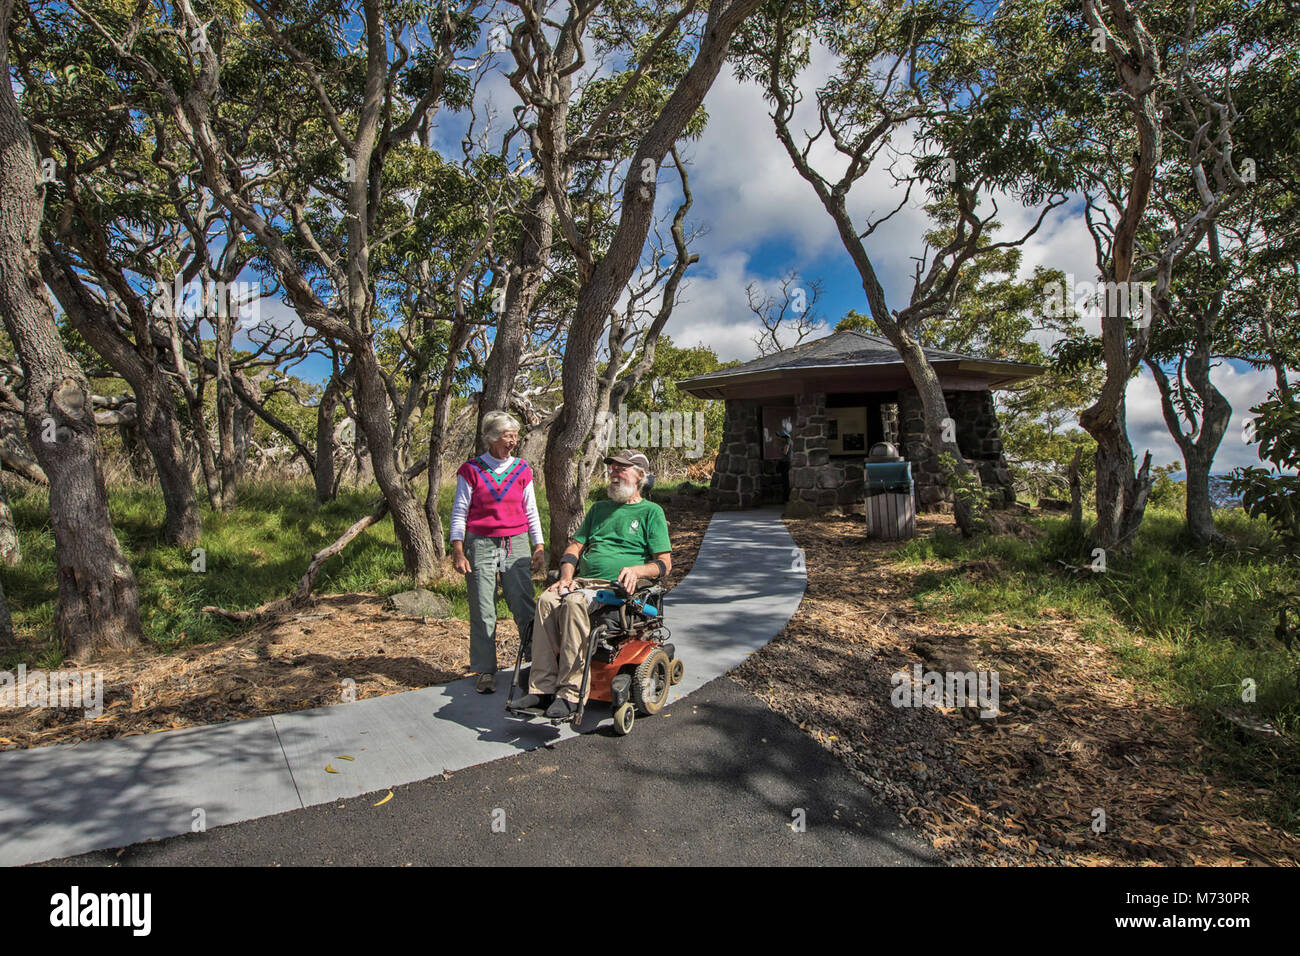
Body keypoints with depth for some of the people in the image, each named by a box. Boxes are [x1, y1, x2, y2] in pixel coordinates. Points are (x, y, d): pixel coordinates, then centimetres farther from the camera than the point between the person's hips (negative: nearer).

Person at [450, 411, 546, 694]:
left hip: (516, 544, 2)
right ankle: (486, 672, 11)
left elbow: (531, 512, 14)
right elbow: (459, 512, 3)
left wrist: (539, 547, 8)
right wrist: (457, 550, -4)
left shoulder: (521, 470, 9)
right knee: (482, 612, 1)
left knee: (524, 608, -4)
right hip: (480, 544, -1)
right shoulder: (471, 470, 2)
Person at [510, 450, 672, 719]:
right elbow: (574, 546, 21)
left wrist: (636, 569, -16)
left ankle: (569, 694, -34)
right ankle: (542, 688, -26)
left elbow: (664, 564, 3)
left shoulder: (651, 512, 10)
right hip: (583, 581, 5)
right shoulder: (599, 508, 27)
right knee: (547, 600, -26)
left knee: (575, 603, -35)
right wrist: (567, 576, 2)